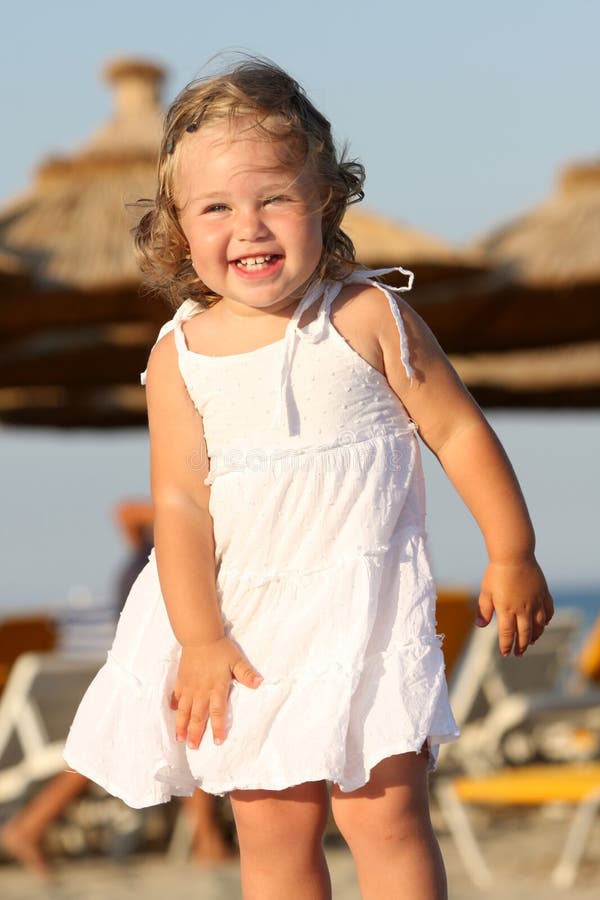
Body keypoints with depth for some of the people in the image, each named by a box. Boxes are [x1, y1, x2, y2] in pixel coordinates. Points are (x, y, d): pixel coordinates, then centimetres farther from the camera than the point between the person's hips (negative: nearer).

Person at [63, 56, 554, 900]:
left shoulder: (369, 317, -7)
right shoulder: (181, 355, -3)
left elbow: (459, 430, -1)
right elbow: (180, 500, -5)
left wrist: (512, 556, 1)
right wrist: (200, 640, -9)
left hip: (366, 603, -2)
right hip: (245, 617, 2)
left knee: (385, 813, -6)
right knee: (272, 832, 7)